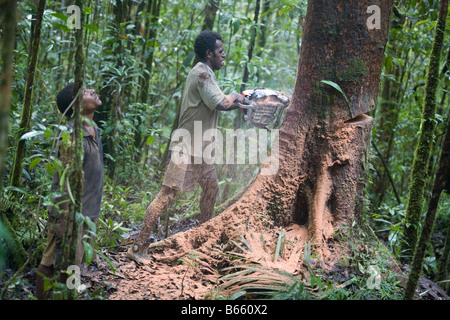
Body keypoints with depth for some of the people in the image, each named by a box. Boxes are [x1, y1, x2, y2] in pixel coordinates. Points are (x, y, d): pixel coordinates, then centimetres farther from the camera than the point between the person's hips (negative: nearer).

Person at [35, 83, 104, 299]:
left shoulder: (93, 129, 9)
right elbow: (66, 181, -23)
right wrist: (65, 220, -24)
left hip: (85, 213, 10)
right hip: (69, 213, -9)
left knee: (74, 262, 18)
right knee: (51, 265, 0)